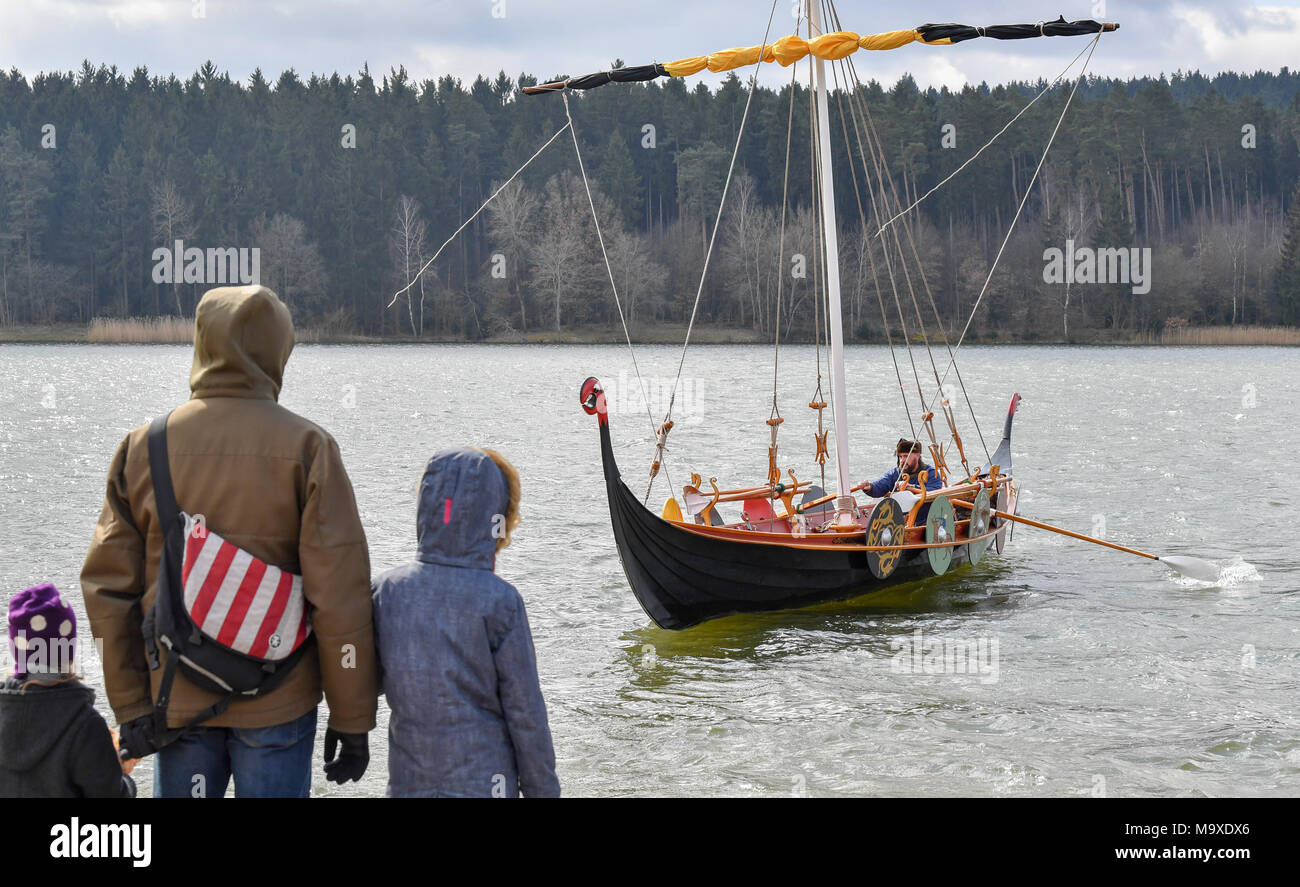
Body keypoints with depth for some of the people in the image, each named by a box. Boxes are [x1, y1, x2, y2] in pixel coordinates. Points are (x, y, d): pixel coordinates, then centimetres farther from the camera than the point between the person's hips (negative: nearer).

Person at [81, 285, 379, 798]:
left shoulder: (142, 448, 1)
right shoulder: (305, 447, -8)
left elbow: (108, 588, 2)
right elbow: (339, 595, -11)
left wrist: (130, 706, 7)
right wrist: (352, 717, -4)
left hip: (178, 699, 3)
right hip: (279, 700, -2)